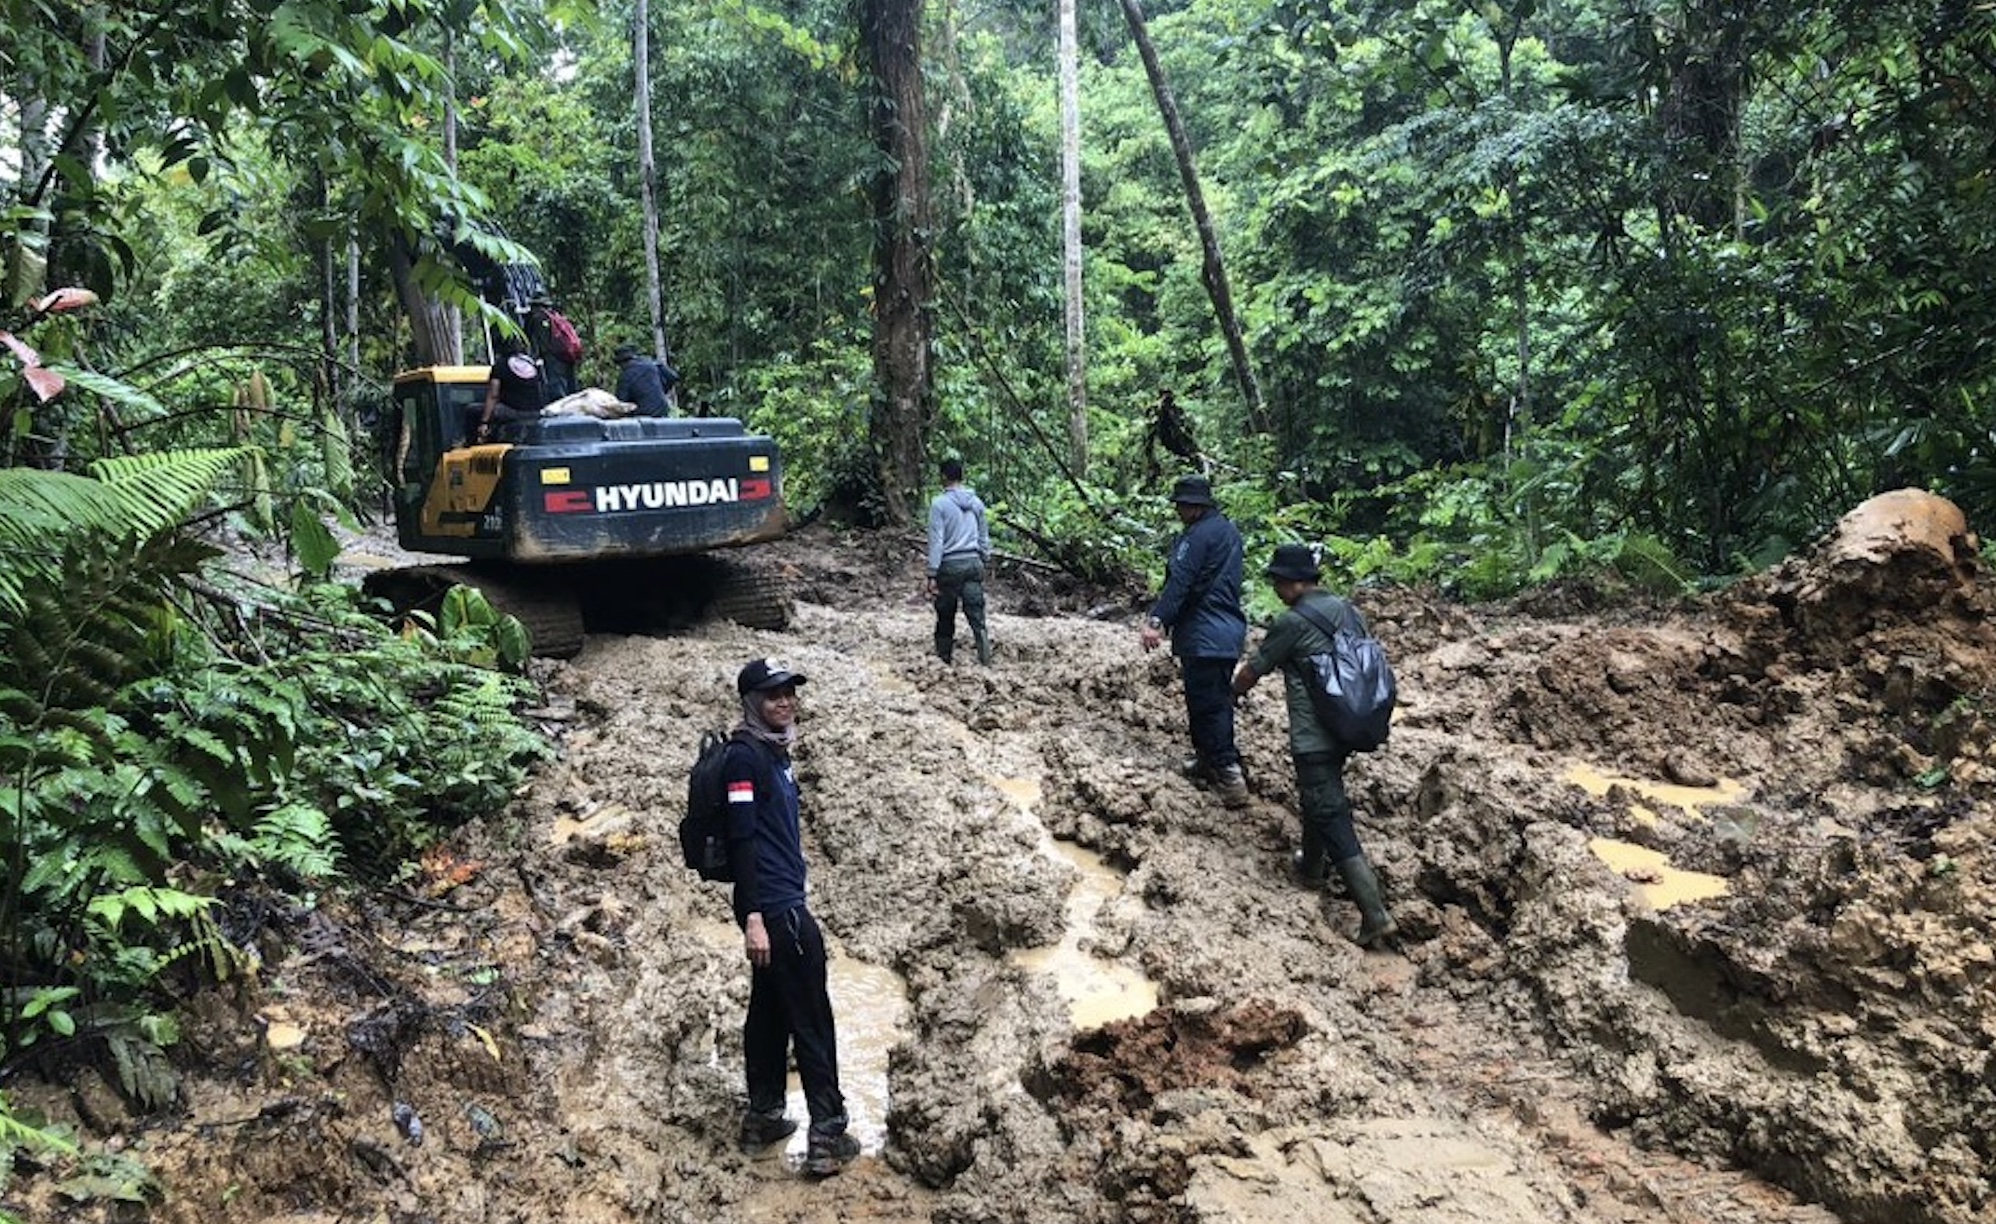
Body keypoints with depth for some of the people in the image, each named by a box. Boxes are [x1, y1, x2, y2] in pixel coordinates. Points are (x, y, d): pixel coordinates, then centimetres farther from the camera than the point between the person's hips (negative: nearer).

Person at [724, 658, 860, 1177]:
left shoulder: (775, 752, 15)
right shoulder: (745, 755, -13)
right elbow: (741, 838, -19)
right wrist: (753, 917, -23)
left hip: (782, 903, 9)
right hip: (776, 908, -9)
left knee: (770, 1012, 15)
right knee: (812, 1020, -5)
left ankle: (763, 1119, 25)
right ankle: (828, 1135, 0)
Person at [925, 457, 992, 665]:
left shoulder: (939, 504, -7)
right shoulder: (976, 503, 9)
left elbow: (936, 541, -10)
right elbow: (984, 537, 15)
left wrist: (932, 575, -9)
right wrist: (985, 562, 24)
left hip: (950, 565, -4)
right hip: (973, 563, 4)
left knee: (945, 617, 9)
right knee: (976, 615, -1)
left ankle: (944, 660, 16)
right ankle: (985, 660, -16)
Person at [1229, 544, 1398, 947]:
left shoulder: (1293, 622, -14)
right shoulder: (1347, 609, 8)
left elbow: (1253, 669, -1)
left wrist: (1234, 692, 20)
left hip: (1314, 736, -8)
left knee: (1331, 816, -7)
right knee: (1319, 796, 28)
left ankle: (1375, 914, -12)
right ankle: (1311, 866, 44)